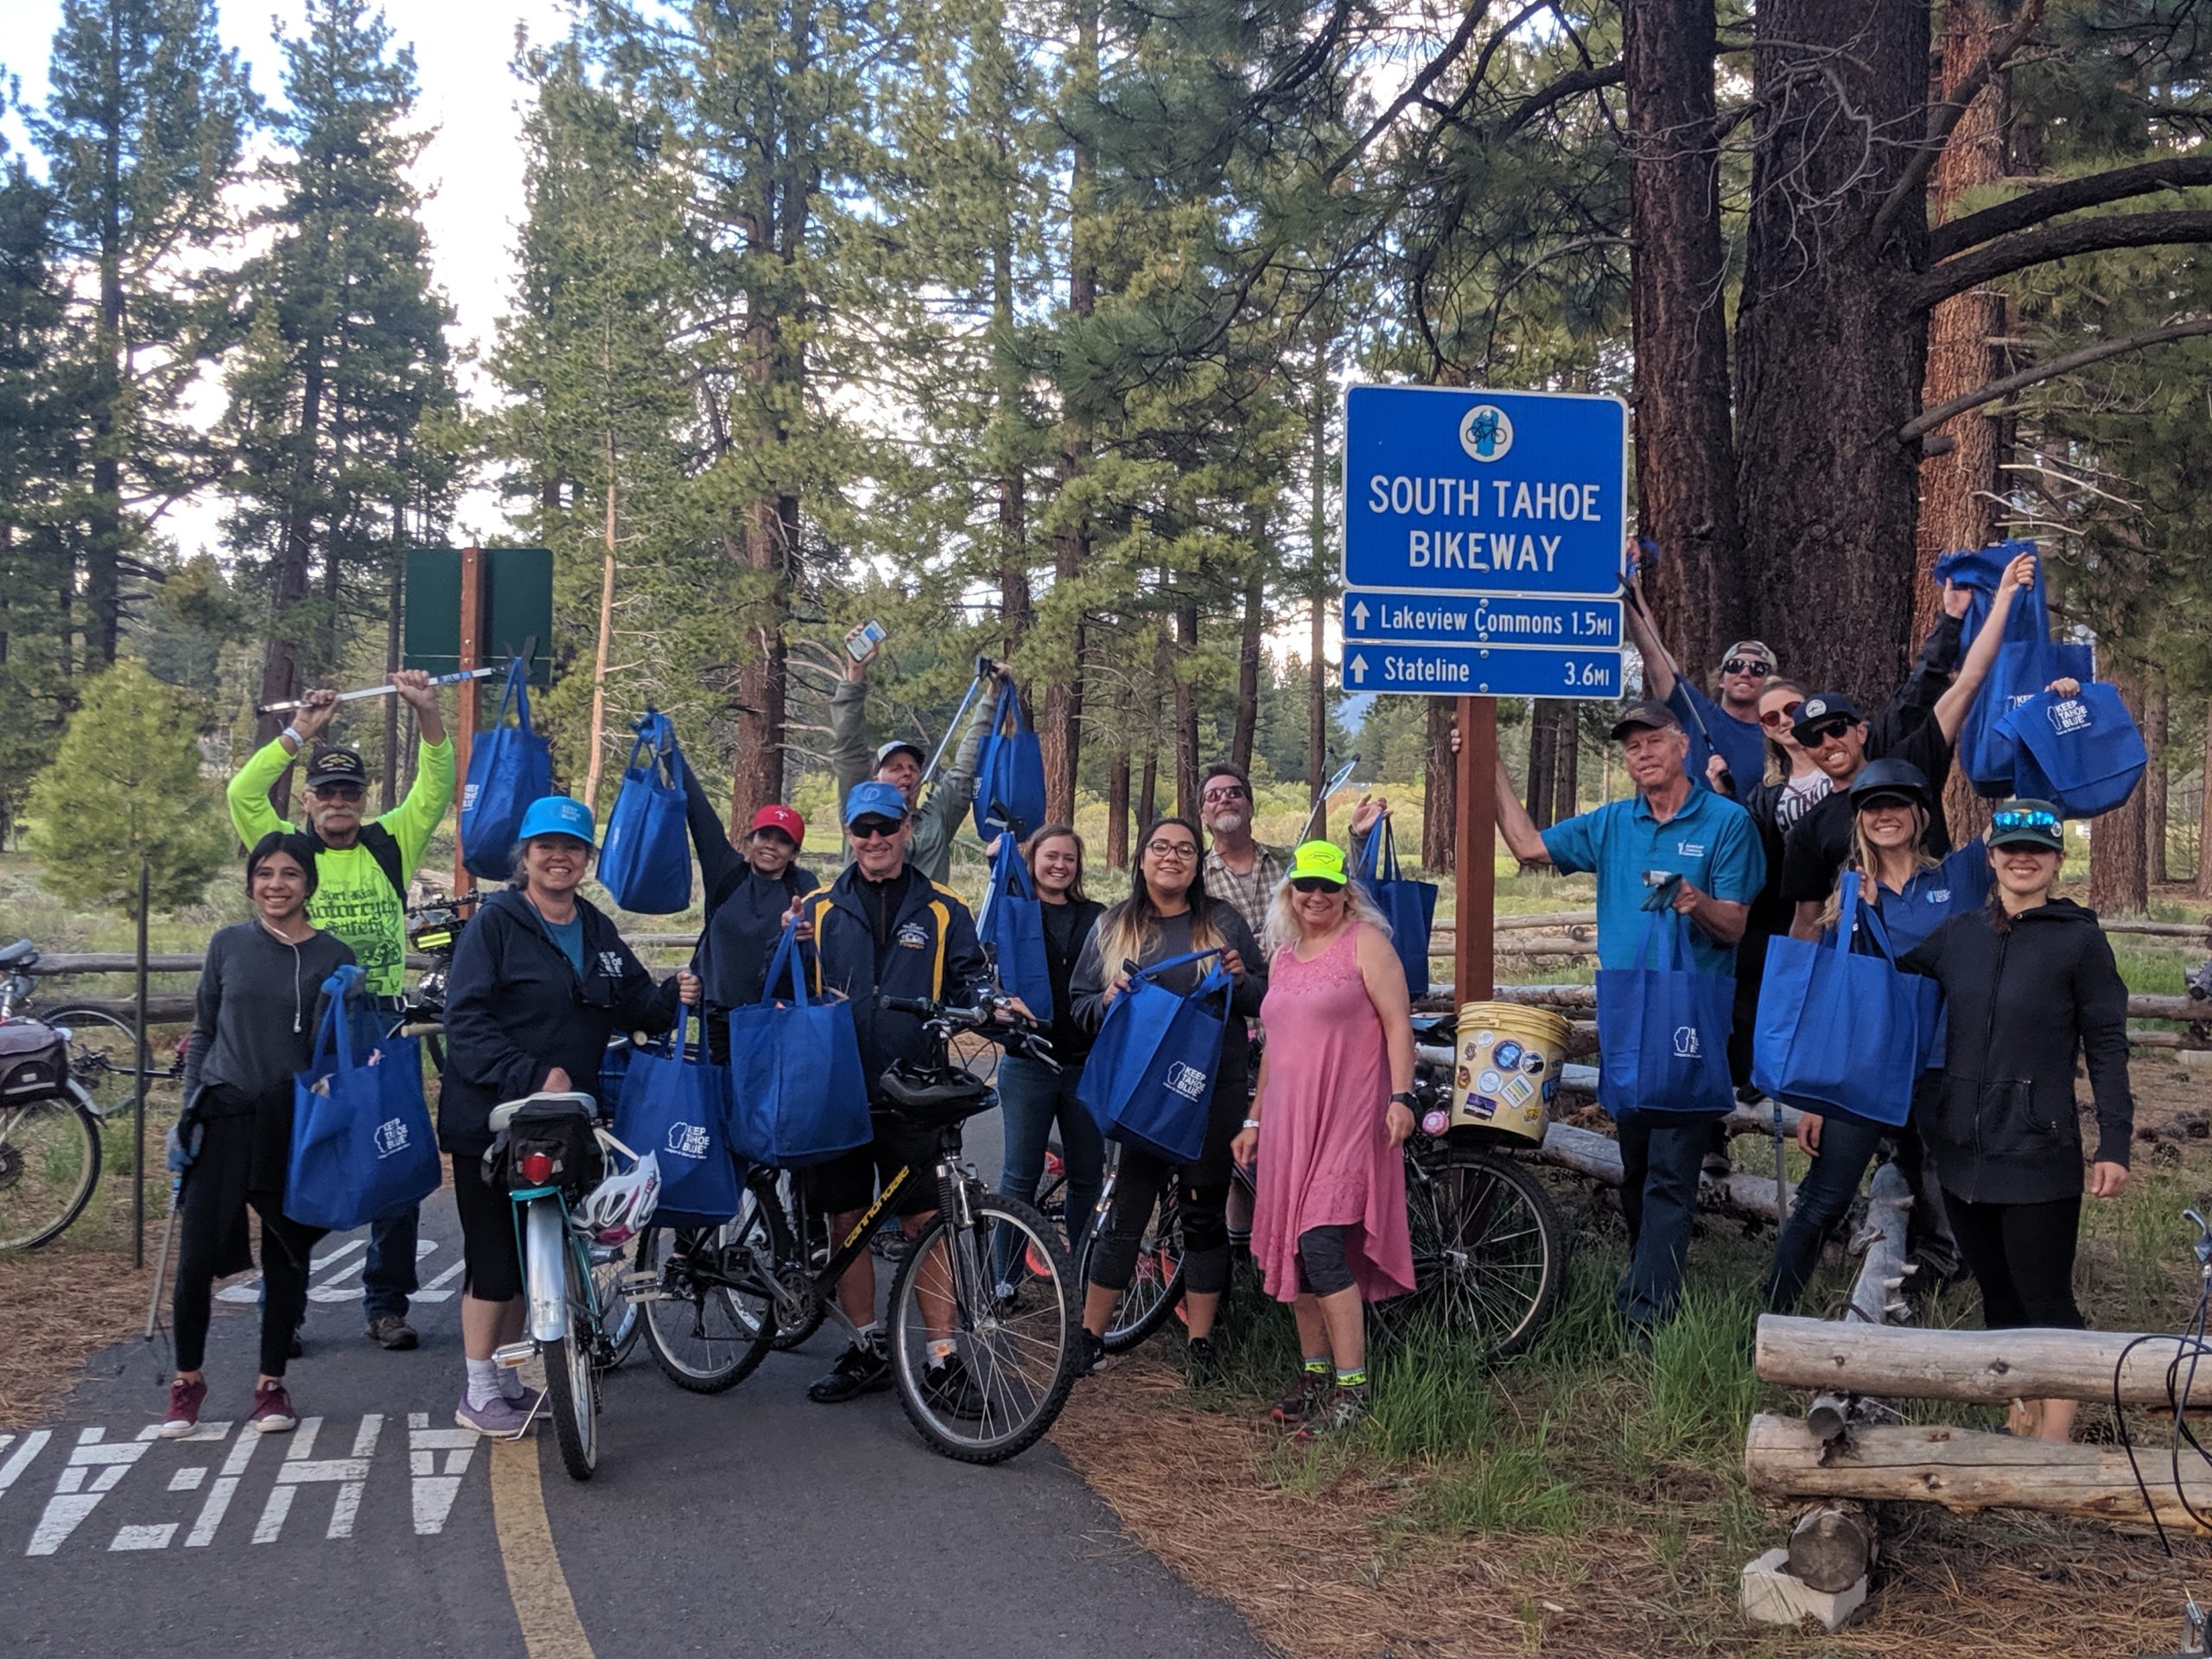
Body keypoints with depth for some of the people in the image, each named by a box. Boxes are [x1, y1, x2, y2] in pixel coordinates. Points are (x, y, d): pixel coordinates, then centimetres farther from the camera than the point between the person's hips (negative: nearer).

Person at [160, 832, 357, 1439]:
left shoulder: (334, 957, 3)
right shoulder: (228, 945, 6)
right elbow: (203, 1032, 11)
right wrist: (188, 1113, 6)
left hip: (294, 1124, 0)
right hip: (224, 1117, 0)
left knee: (285, 1257, 6)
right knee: (197, 1256, -2)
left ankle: (271, 1383, 19)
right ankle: (188, 1381, 16)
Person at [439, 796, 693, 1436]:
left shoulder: (598, 932, 12)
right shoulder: (496, 923, -8)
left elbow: (633, 1004, 16)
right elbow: (466, 1019, -16)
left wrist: (674, 997, -6)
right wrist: (531, 1075, -24)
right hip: (492, 1117, -6)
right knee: (494, 1252, -2)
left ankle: (509, 1376, 25)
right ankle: (478, 1393, 9)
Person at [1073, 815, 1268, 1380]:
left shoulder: (1223, 921, 7)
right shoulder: (1112, 926, 8)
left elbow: (1263, 1000, 10)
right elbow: (1079, 1002, 10)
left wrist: (1241, 979, -11)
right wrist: (1107, 1000, -11)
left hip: (1214, 1088, 0)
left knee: (1205, 1214, 5)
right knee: (1125, 1211, -2)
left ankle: (1200, 1341, 16)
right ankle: (1089, 1335, 9)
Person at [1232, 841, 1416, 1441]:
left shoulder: (1366, 942, -1)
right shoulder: (1282, 956, 18)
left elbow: (1398, 1022, -7)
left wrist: (1402, 1096, -18)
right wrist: (1254, 1120, 22)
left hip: (1348, 1119, -7)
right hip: (1288, 1121, 7)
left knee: (1322, 1246, -15)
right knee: (1292, 1252, 7)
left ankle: (1351, 1391, -11)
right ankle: (1314, 1375, 18)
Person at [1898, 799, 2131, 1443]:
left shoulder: (2079, 939, -3)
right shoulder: (1958, 934, 9)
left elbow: (2106, 1046, -4)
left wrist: (2114, 1143, -9)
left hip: (2038, 1153, -5)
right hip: (1963, 1148, 5)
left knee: (2045, 1300, -2)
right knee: (1998, 1293, 15)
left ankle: (2054, 1443, 5)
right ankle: (2020, 1420, 28)